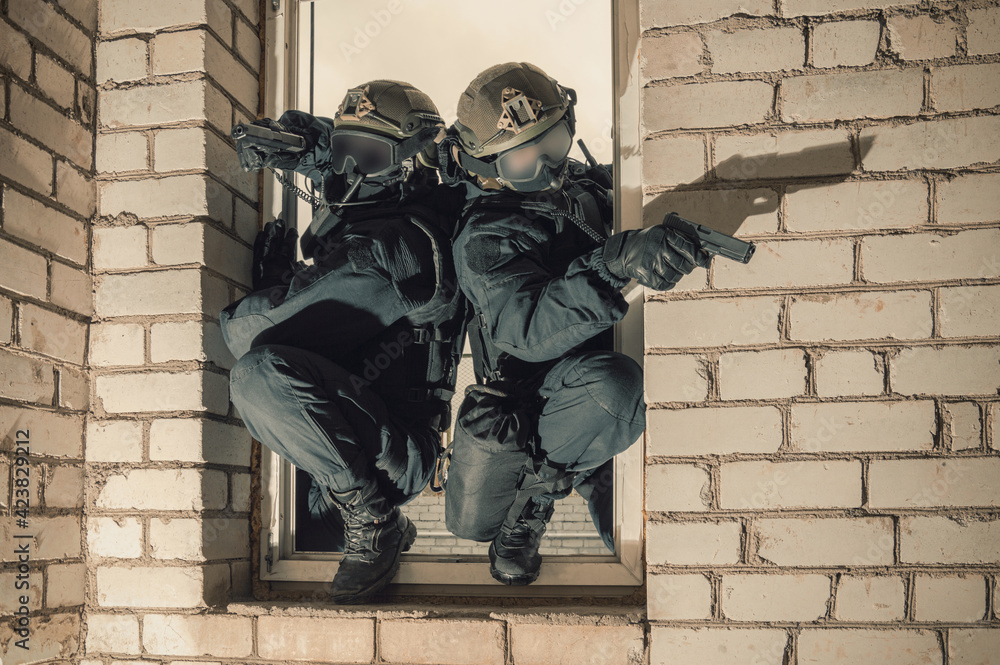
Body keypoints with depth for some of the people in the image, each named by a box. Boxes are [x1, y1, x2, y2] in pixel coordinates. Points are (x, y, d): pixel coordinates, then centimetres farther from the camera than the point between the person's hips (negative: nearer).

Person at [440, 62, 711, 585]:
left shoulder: (584, 181, 3)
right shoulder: (485, 237, -21)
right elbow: (527, 329, -41)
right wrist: (610, 263, -56)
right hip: (534, 381, -4)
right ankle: (538, 483, 7)